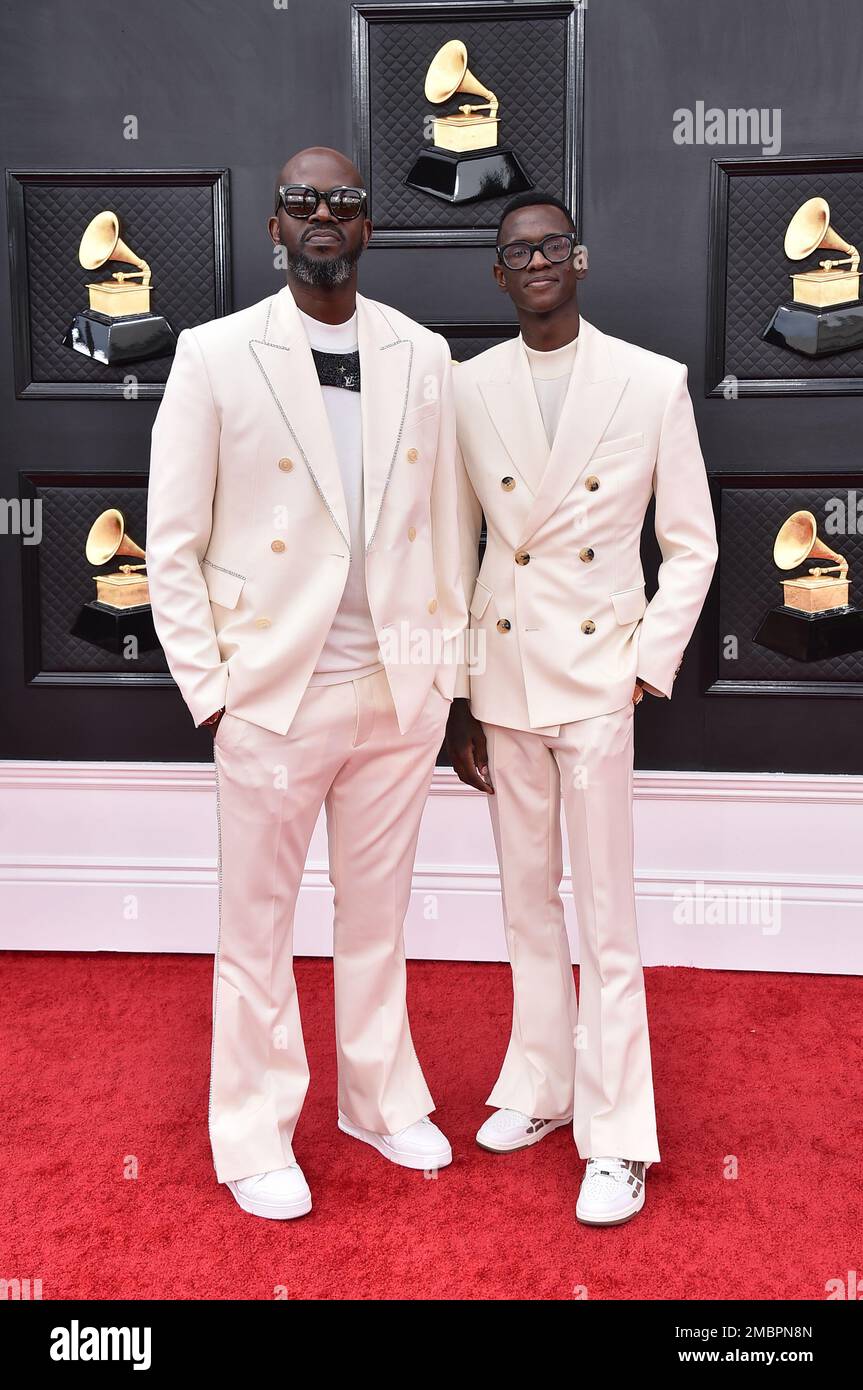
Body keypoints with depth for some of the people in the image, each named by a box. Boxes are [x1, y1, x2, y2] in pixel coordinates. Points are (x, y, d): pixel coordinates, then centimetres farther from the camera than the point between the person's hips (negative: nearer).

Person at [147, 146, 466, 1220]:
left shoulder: (423, 356, 6)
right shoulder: (216, 356, -4)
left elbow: (443, 524, 9)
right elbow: (172, 544, -4)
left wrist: (445, 664, 6)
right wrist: (210, 687, -8)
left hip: (399, 692, 3)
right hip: (274, 694, -3)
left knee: (378, 916, 18)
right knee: (257, 929, 10)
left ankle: (381, 1099, 38)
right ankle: (254, 1135, 29)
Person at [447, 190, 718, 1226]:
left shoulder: (653, 382, -2)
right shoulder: (469, 388, 3)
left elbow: (692, 544, 2)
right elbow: (454, 549, 6)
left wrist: (648, 666, -7)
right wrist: (457, 698, 4)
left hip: (598, 680, -3)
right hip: (502, 677, 3)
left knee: (606, 919, 1)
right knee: (527, 903, 15)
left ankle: (617, 1138, 16)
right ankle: (541, 1086, 33)